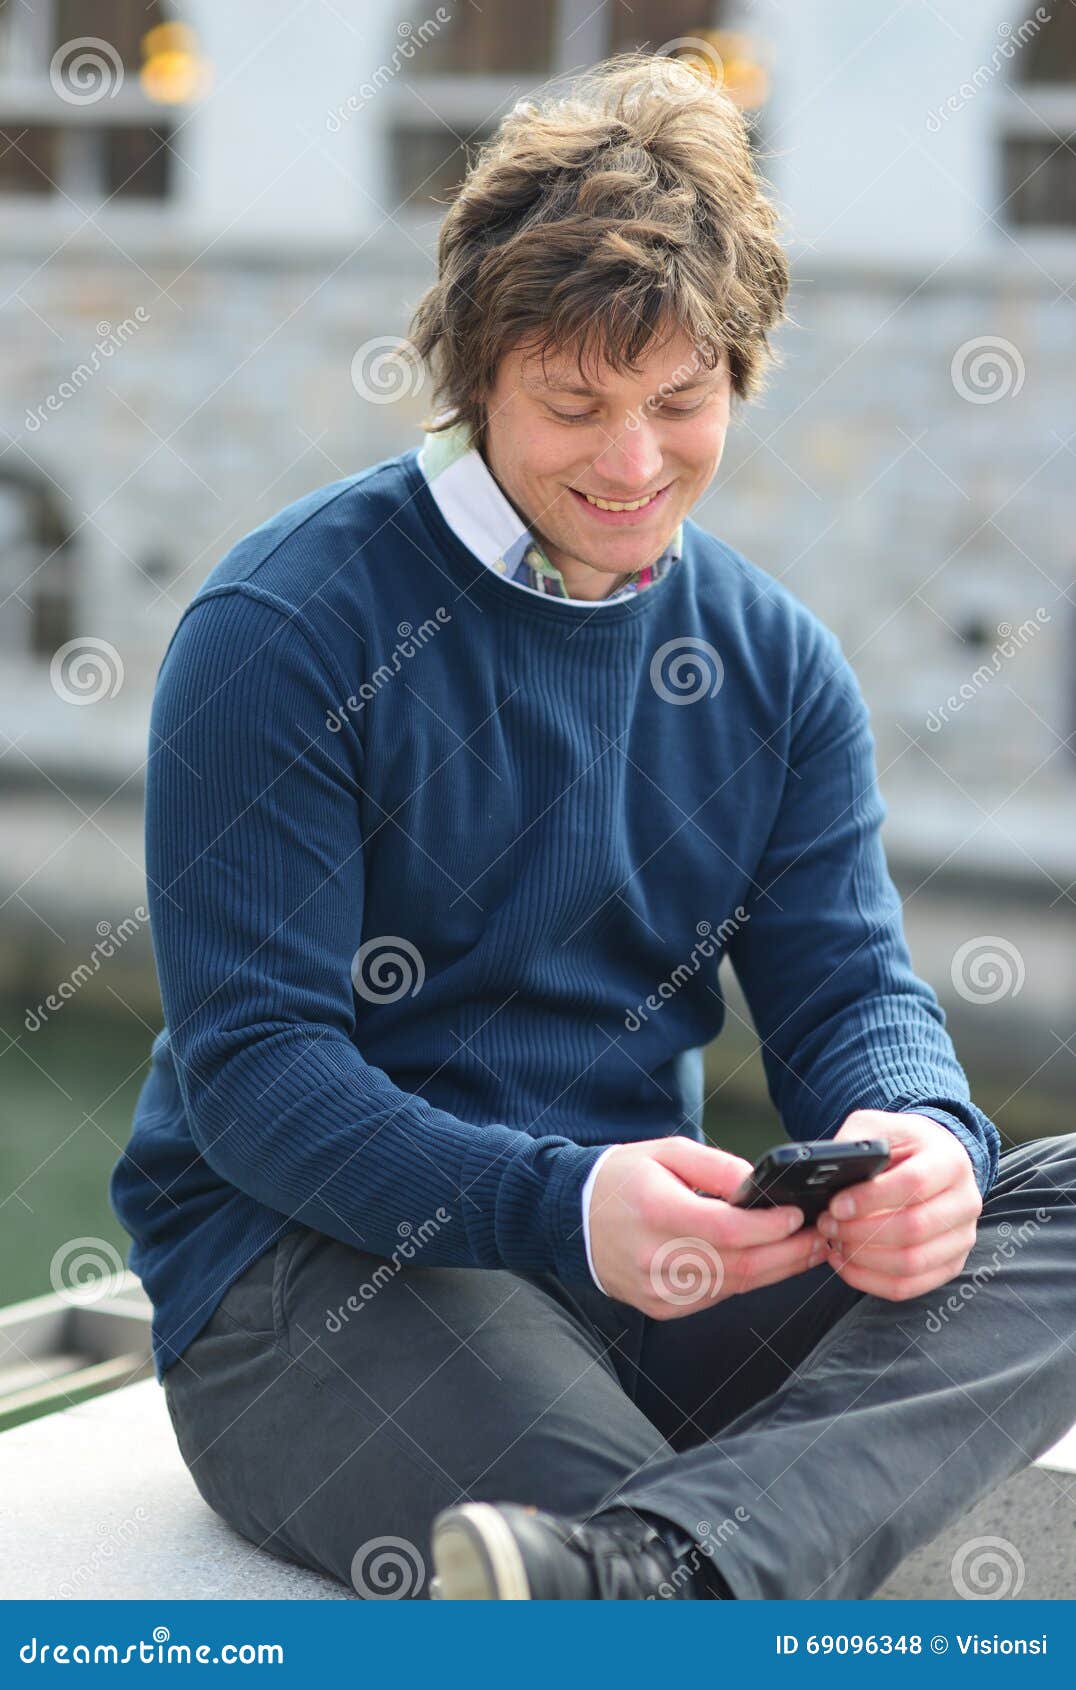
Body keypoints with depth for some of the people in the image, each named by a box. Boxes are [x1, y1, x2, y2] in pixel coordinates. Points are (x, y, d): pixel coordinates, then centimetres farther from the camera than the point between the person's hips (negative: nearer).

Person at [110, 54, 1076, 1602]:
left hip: (650, 1256, 8)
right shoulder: (285, 626, -7)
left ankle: (658, 1560, -41)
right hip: (304, 1263, -7)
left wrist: (922, 1139, -20)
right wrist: (563, 1203, -31)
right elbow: (252, 1069, -13)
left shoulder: (777, 662, 11)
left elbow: (849, 991, 6)